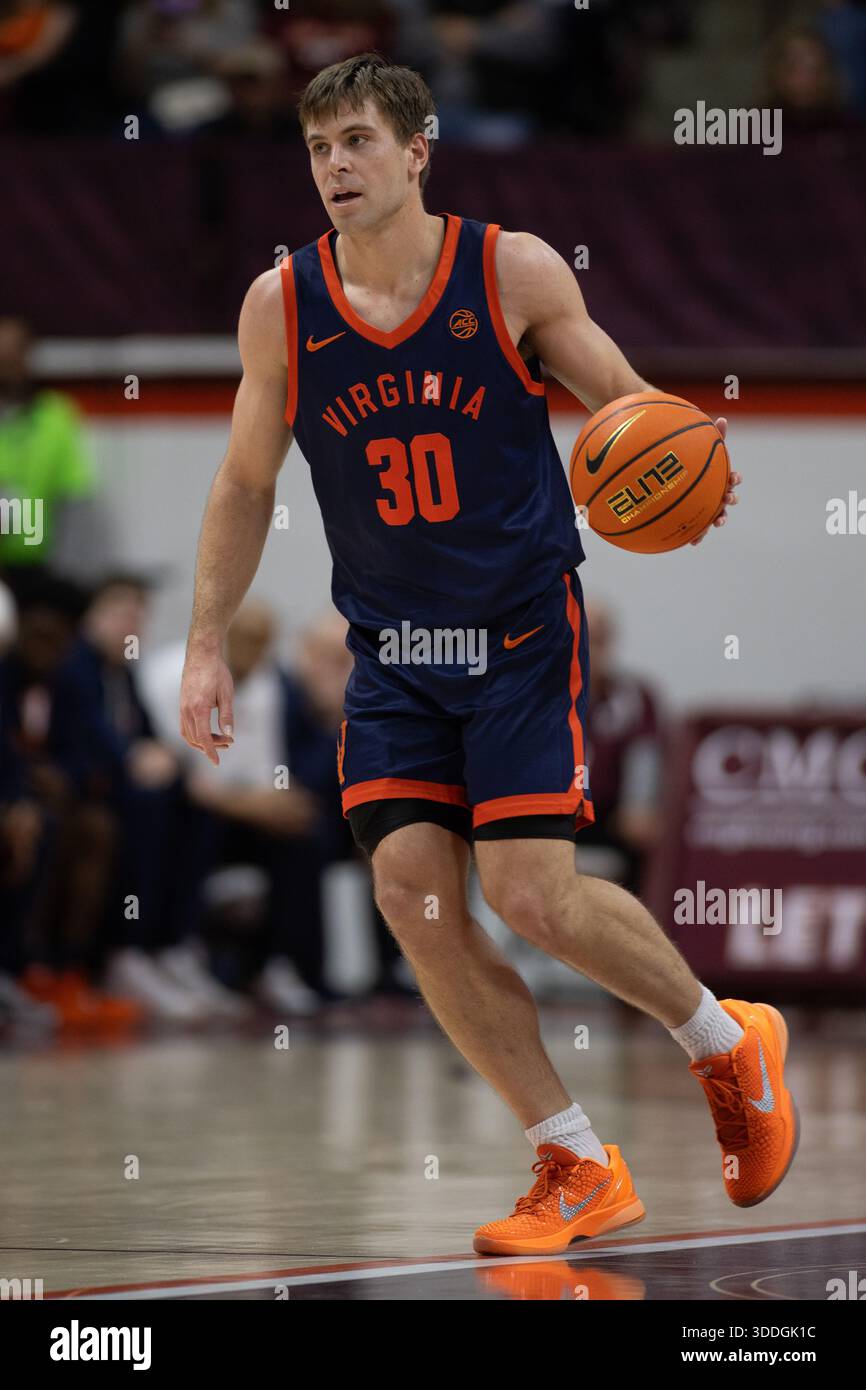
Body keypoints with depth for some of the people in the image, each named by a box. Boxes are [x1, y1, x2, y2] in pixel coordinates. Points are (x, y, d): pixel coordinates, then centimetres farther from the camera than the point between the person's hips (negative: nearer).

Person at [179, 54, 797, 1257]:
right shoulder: (280, 306, -2)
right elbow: (246, 485, 9)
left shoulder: (513, 271, -9)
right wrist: (206, 645, 4)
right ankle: (580, 1170, 2)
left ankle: (727, 1041, 16)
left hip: (523, 629, -3)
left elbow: (625, 401, 1)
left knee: (533, 894, -13)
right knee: (413, 895, -9)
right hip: (391, 650, 4)